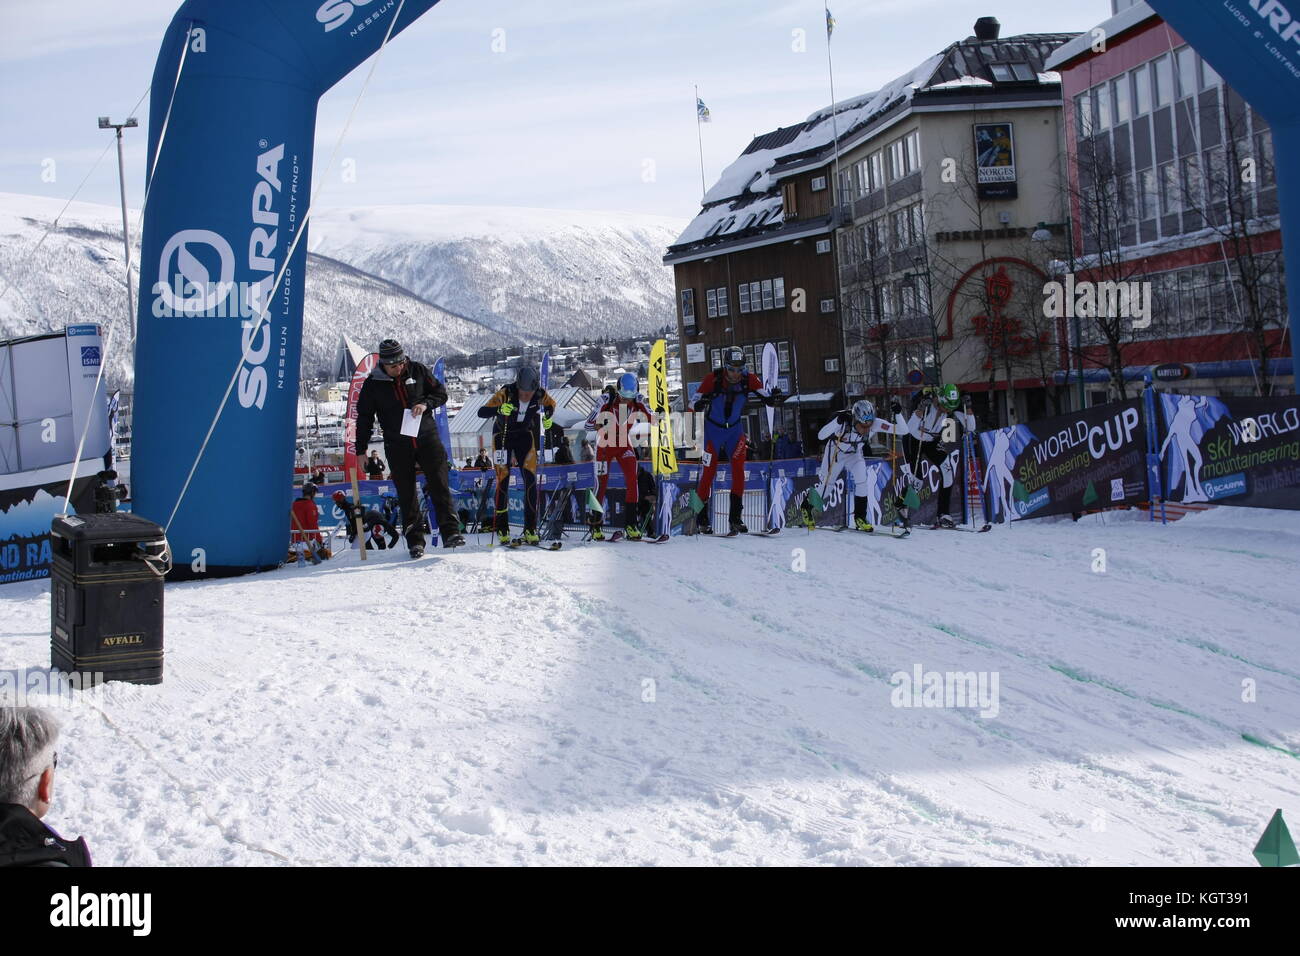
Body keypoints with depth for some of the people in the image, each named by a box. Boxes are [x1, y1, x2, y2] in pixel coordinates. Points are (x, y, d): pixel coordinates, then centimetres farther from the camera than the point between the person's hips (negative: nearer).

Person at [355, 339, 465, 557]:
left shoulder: (417, 371, 0)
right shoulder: (373, 384, -1)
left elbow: (441, 393, 8)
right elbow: (364, 418, 6)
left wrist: (425, 403, -13)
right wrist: (361, 449, 3)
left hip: (427, 438, 0)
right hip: (397, 446, 0)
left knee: (439, 485, -8)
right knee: (407, 493, 2)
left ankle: (450, 531, -8)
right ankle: (415, 540, 8)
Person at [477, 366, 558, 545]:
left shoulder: (541, 395, -19)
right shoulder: (505, 393, -29)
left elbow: (551, 405, 6)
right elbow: (481, 412, -36)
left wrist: (547, 416, -13)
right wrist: (499, 410, -53)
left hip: (525, 436, 2)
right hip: (503, 435, -2)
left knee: (531, 480, -9)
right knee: (503, 481, -7)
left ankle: (530, 529, -4)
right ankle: (502, 529, 2)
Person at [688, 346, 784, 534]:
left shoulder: (749, 379, -15)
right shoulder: (713, 378, -23)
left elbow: (766, 397, -17)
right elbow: (694, 402, -21)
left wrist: (774, 397, -40)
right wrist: (701, 402, -44)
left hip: (735, 428, 3)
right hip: (713, 428, -3)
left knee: (739, 469, -7)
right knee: (708, 471, -4)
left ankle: (736, 517, 0)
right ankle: (702, 518, 5)